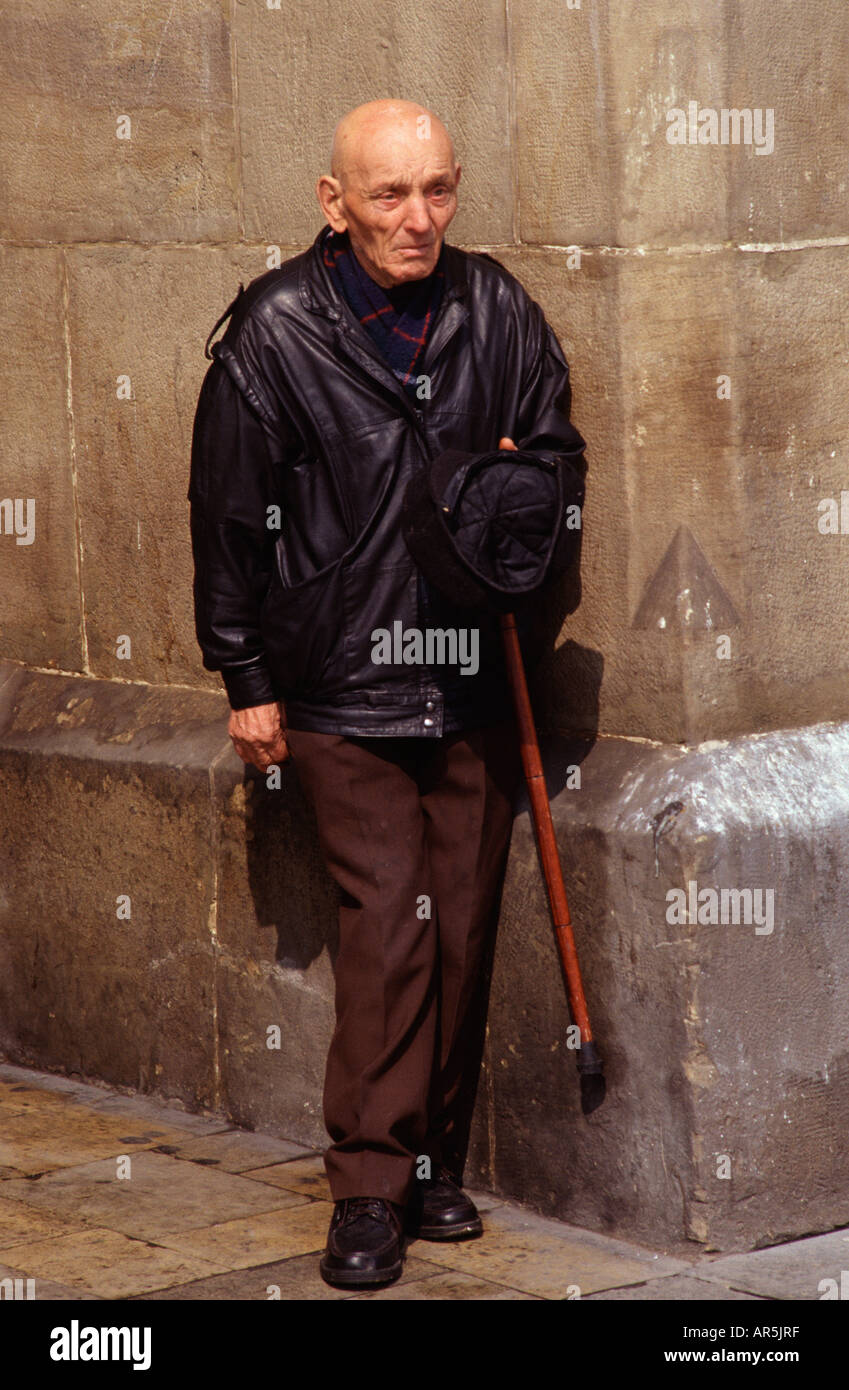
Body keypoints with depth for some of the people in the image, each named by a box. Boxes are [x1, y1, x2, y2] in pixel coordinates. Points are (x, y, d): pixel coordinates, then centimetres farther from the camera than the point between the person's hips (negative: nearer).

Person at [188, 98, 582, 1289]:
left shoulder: (499, 312, 2)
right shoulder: (276, 332, -7)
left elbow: (554, 448, 18)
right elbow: (229, 514, -1)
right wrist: (248, 678, 0)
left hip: (476, 685, 4)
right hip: (343, 686, -3)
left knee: (463, 923, 7)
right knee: (387, 921, -7)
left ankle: (437, 1162, 20)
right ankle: (372, 1188, 1)